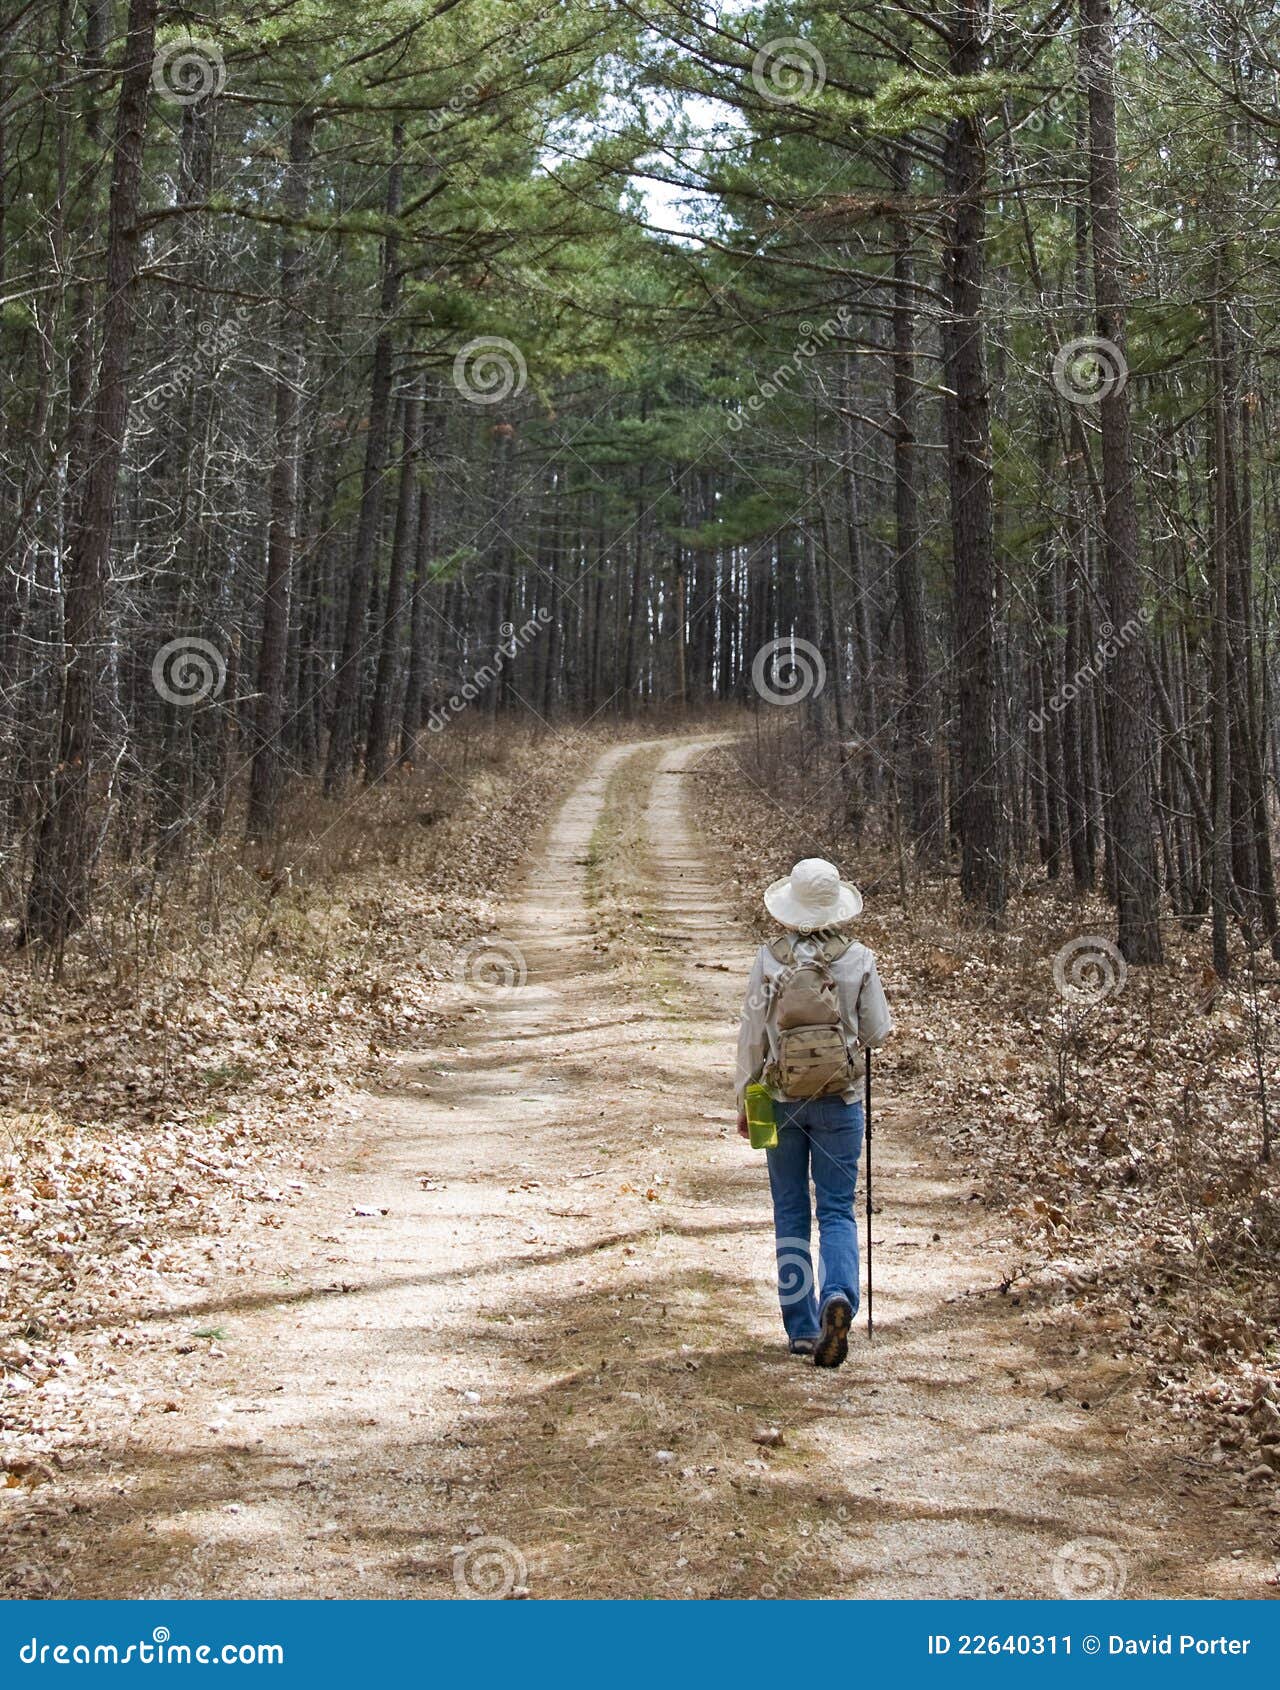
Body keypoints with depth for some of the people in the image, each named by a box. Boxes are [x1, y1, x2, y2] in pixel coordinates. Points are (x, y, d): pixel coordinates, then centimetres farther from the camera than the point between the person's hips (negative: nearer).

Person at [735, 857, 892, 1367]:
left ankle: (802, 1329, 14)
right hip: (840, 1101, 0)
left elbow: (752, 1035, -3)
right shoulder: (857, 959, -7)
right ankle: (838, 1297, -20)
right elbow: (878, 1032, 0)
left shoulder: (769, 959, -7)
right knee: (837, 1212, 6)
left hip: (782, 1100, 0)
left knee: (791, 1214, 11)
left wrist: (745, 1101, 8)